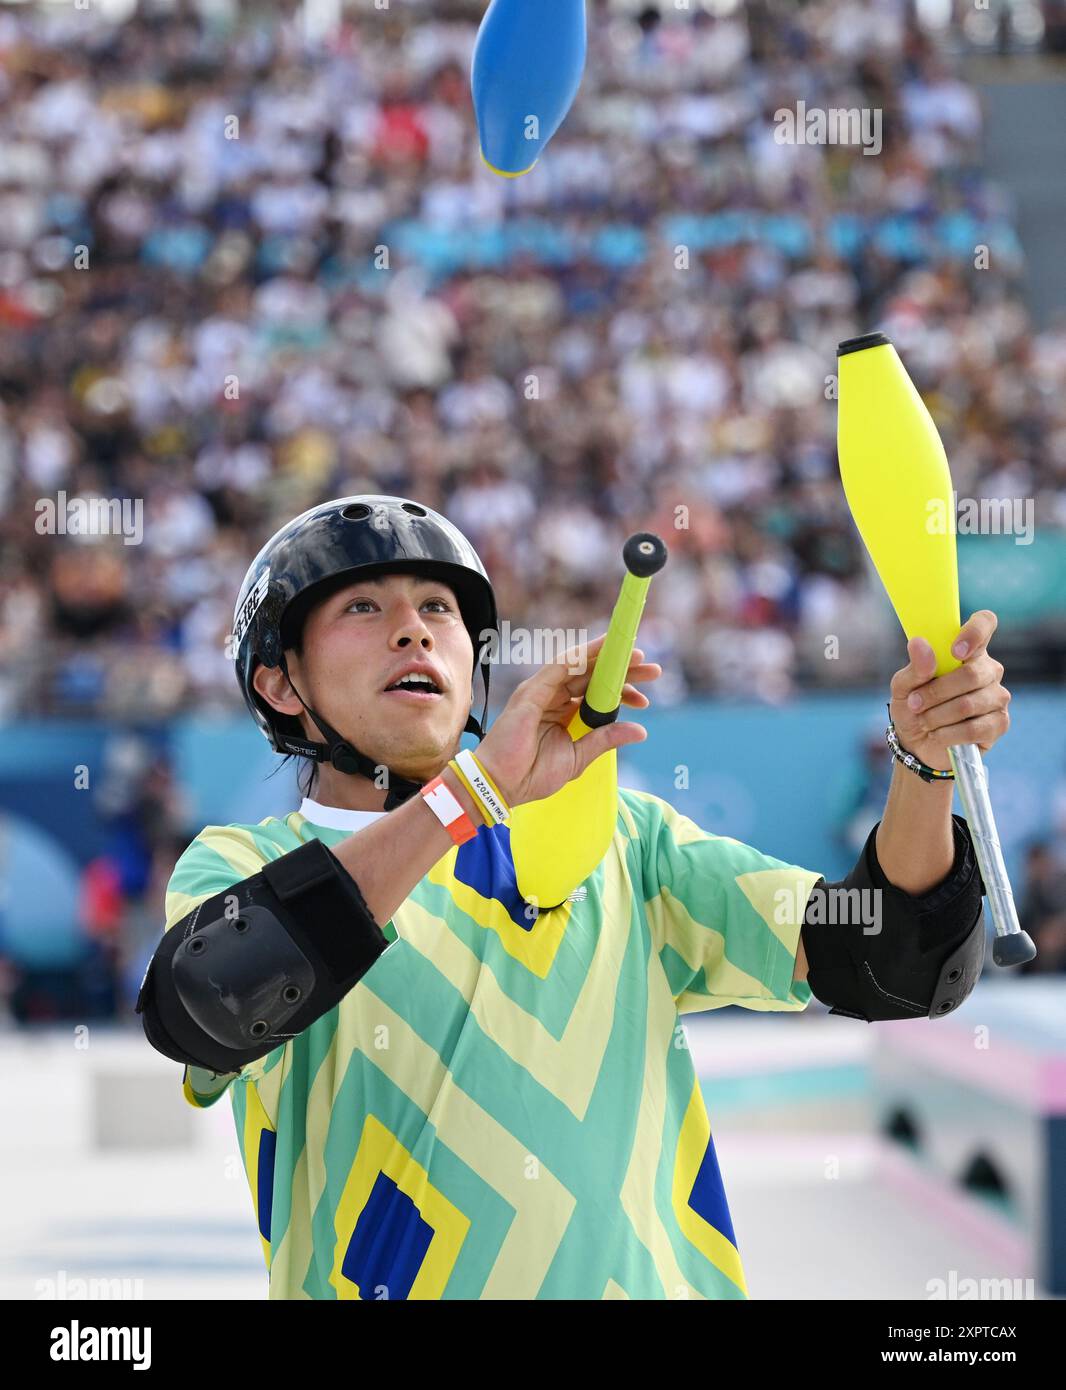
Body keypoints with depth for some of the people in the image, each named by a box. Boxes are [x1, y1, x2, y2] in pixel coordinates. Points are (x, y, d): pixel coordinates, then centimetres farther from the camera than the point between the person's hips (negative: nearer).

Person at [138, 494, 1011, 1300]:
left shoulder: (614, 837, 14)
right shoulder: (242, 867, 6)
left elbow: (890, 966, 8)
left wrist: (928, 764, -9)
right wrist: (475, 788, -20)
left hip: (653, 1275, 1)